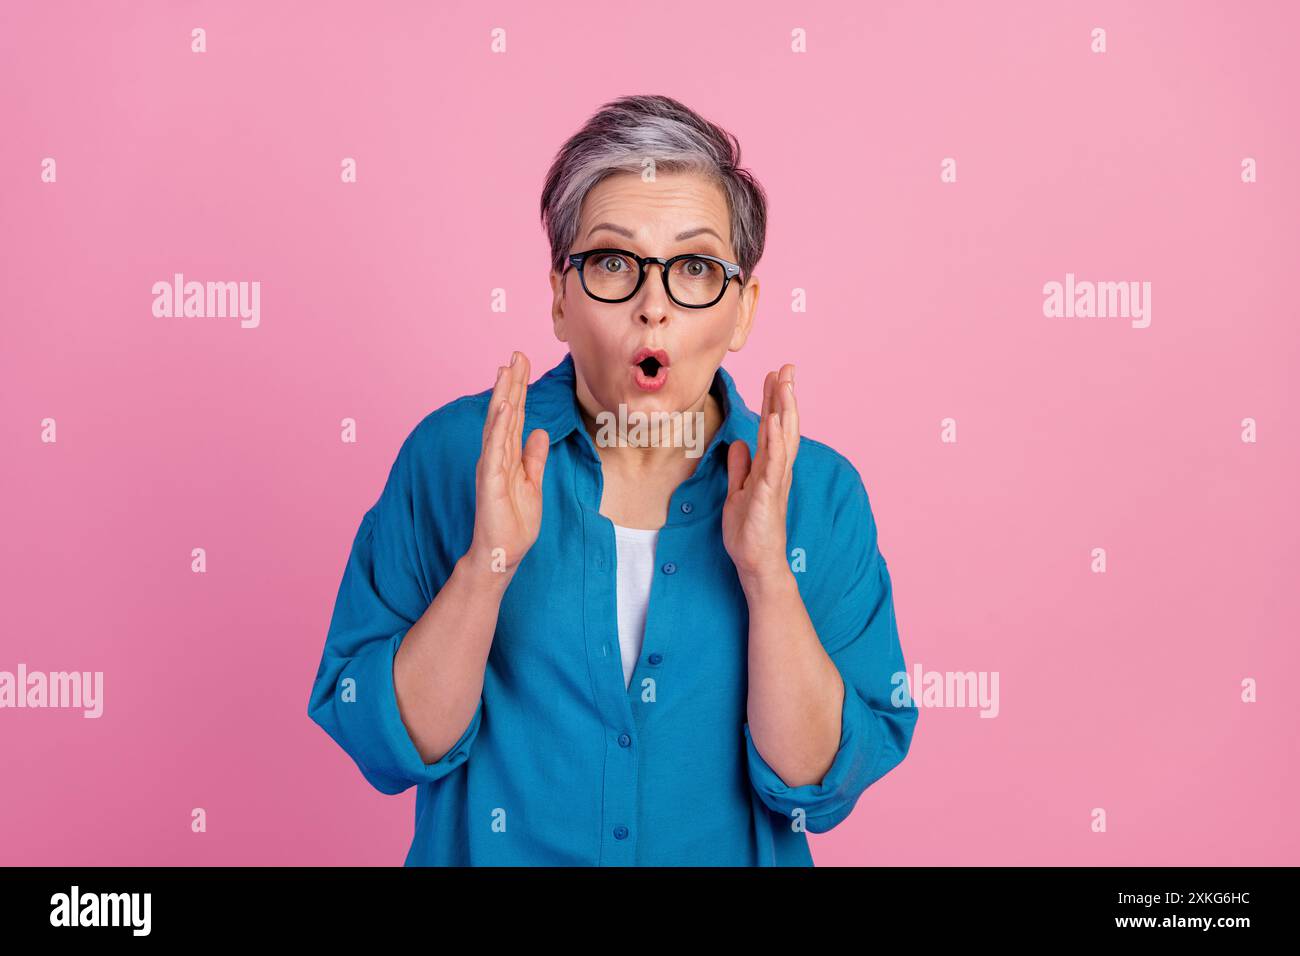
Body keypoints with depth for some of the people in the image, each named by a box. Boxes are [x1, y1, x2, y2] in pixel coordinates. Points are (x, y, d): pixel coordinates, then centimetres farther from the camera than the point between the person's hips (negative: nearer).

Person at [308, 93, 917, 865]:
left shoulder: (819, 492, -10)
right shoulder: (453, 454, -11)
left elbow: (818, 786, -13)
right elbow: (389, 748, -13)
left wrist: (768, 573, -24)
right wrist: (486, 564, -26)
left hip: (738, 853, 1)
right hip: (485, 850, 0)